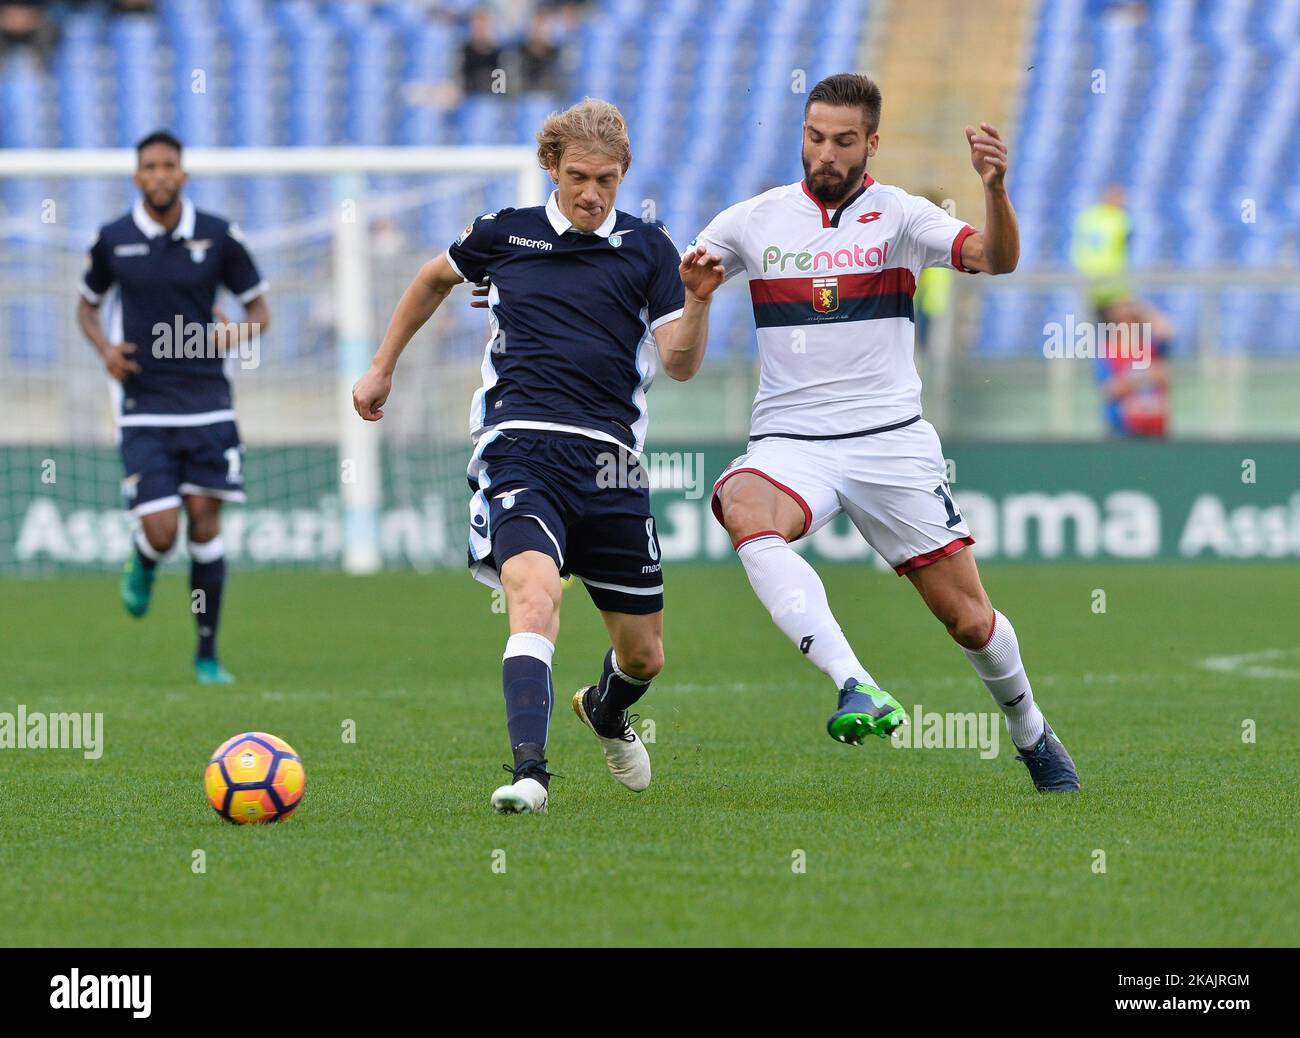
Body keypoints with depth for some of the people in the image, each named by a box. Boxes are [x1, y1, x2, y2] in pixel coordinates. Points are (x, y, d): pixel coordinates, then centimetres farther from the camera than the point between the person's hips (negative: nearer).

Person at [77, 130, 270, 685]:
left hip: (206, 401, 1)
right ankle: (142, 566, 29)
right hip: (143, 406, 0)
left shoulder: (218, 236, -1)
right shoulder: (113, 239, 0)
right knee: (160, 530, -11)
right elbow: (88, 305, 16)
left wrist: (241, 334, -15)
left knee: (204, 521, -2)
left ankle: (207, 654, 11)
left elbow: (259, 308, 8)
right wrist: (105, 348, -4)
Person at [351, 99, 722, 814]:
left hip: (609, 459, 2)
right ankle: (528, 772, -37)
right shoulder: (505, 234, 10)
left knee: (644, 655, 9)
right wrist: (382, 368, 33)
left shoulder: (647, 248, 8)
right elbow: (435, 278, 31)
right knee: (534, 595, -30)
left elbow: (681, 365, 1)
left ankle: (605, 710, 46)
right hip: (520, 446, -2)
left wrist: (696, 301, -17)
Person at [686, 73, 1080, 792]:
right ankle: (857, 690, -45)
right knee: (746, 514, -36)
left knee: (969, 619, 1)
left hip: (892, 438, 0)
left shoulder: (898, 215, 0)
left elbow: (995, 259, -15)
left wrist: (995, 188, -35)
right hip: (789, 439, 1)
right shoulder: (752, 221, 5)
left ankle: (1032, 734, 32)